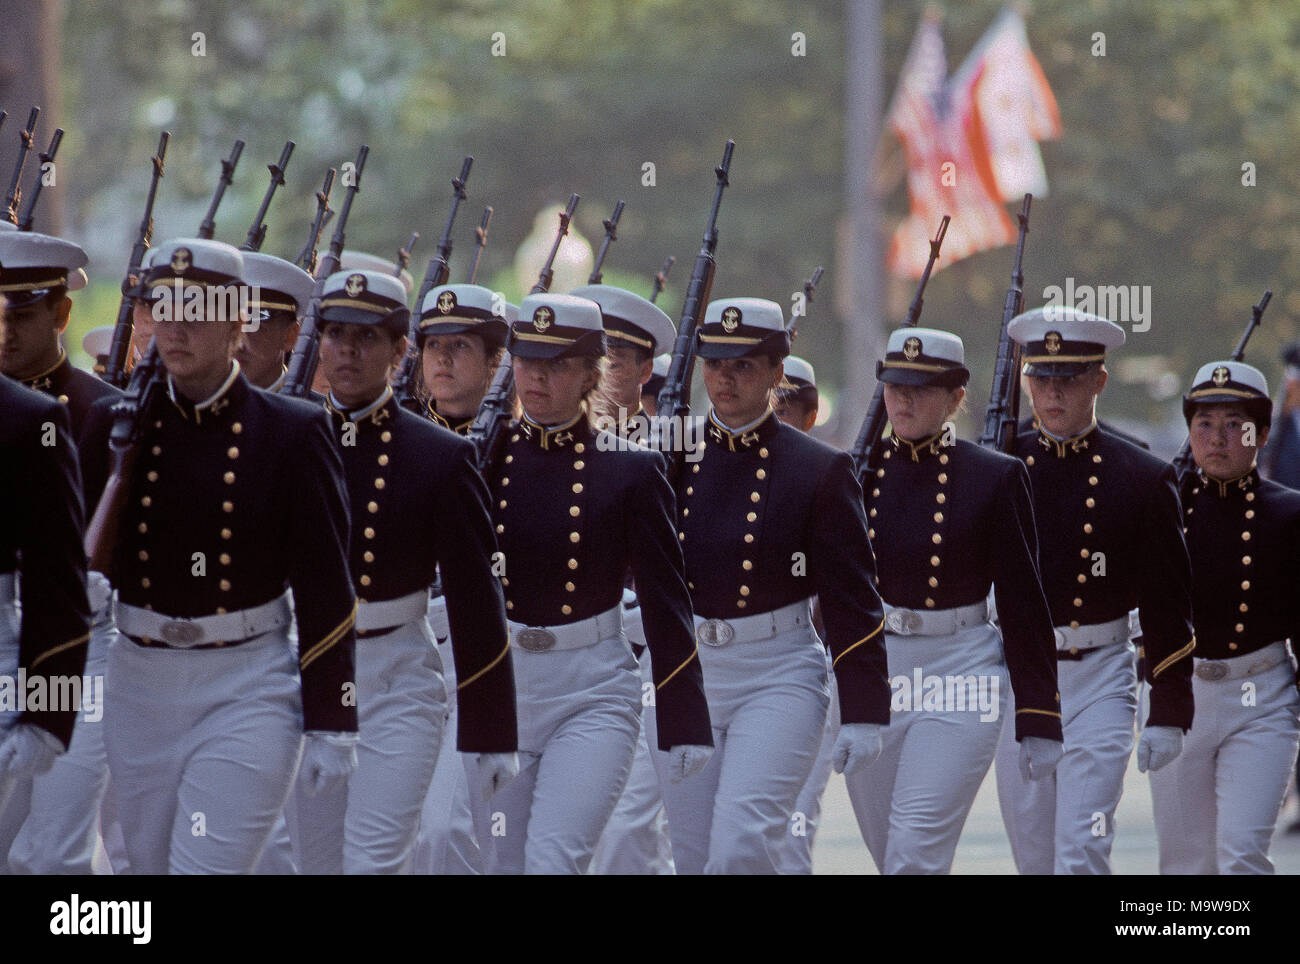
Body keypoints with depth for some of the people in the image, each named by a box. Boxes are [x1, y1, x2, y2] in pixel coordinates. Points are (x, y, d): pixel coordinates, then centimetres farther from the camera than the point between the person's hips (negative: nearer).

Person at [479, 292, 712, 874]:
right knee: (504, 867, 6)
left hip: (593, 696, -3)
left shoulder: (630, 471, -1)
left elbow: (666, 606, 0)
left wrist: (686, 726, -1)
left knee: (553, 860, -17)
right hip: (499, 688, 3)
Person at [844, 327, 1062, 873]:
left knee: (915, 852, -16)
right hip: (868, 673, 4)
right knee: (890, 854, 13)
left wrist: (1040, 723, -4)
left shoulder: (996, 478, -3)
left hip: (958, 682, -4)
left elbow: (1023, 603, -2)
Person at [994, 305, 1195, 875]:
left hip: (1099, 678, -3)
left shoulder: (1143, 480, -2)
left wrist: (1169, 716, -3)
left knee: (1081, 851, -13)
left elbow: (1168, 609, 0)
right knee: (1034, 860, 10)